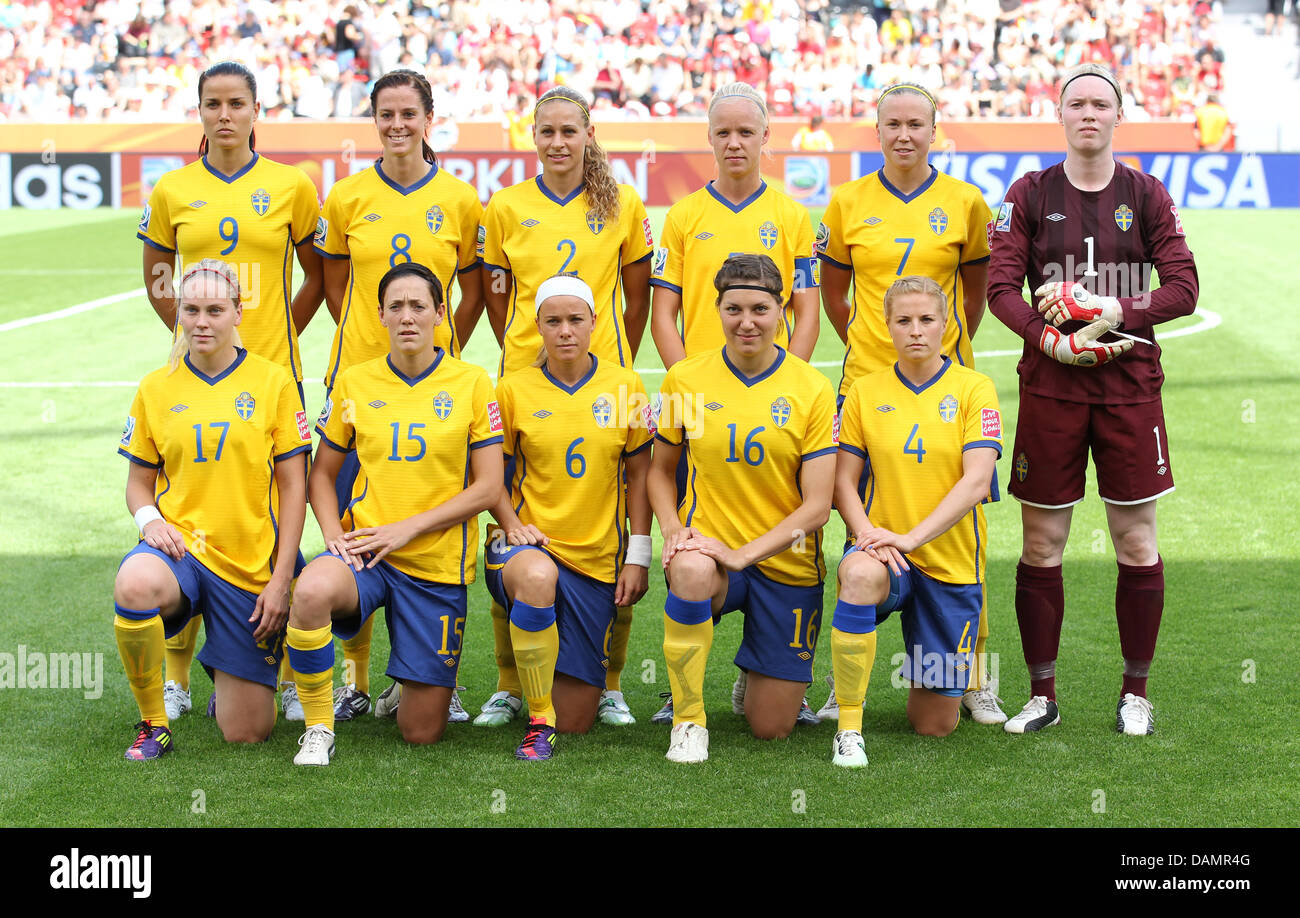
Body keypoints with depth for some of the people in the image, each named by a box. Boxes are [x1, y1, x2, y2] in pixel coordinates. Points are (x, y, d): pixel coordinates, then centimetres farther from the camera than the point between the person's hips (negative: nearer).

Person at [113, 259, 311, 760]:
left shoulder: (274, 382, 0)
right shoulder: (156, 388, 6)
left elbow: (294, 487, 1)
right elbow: (139, 481, 14)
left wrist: (281, 580, -6)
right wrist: (149, 518, -11)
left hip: (252, 562, 0)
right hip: (181, 545, 1)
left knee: (246, 733, -1)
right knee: (134, 584, -40)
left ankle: (223, 666, 37)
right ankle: (153, 721, -15)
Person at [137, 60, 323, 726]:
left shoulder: (290, 185, 3)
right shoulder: (172, 191, 6)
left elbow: (316, 273, 12)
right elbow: (156, 277, 18)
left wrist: (284, 338, 4)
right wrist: (191, 333, 8)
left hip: (272, 372, -1)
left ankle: (290, 671, 11)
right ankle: (176, 674, 12)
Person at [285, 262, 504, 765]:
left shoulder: (471, 383, -1)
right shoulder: (354, 382, 5)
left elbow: (488, 488, -3)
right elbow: (321, 473, 12)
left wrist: (407, 528, -12)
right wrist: (334, 534, -7)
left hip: (438, 562, 0)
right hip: (365, 550, 1)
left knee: (422, 732, 0)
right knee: (311, 591, -38)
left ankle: (418, 686, 38)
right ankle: (318, 729, -17)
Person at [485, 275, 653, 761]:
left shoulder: (625, 387, 2)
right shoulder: (514, 389, -1)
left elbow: (639, 474, 7)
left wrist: (638, 557, 2)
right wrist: (513, 525, -10)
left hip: (597, 559, 2)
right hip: (531, 544, -2)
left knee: (577, 719, -1)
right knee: (537, 576, -43)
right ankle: (538, 720, -24)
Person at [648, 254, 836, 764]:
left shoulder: (812, 388, -6)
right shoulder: (685, 378, -2)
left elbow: (816, 506, -9)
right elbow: (660, 470, 11)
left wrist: (743, 553, -20)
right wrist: (673, 529, -9)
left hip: (787, 563, 0)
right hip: (710, 549, 0)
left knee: (771, 728, 1)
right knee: (693, 571, -40)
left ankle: (759, 674, 40)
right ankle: (688, 719, -18)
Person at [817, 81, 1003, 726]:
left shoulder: (964, 203, 4)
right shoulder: (848, 203, 5)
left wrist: (948, 348, 10)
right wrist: (862, 347, 8)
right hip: (866, 382, 0)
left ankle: (972, 679, 9)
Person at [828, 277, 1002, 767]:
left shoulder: (973, 388, -3)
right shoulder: (865, 391, 4)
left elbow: (976, 481, -13)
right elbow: (844, 481, 5)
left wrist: (912, 537, -23)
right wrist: (867, 533, -15)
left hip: (951, 561, 0)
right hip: (884, 550, 0)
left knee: (935, 724, 2)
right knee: (862, 574, -40)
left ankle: (941, 678, 41)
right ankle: (849, 727, -26)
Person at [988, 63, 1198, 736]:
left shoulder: (1145, 195, 5)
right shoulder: (1031, 194, 4)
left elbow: (1184, 287, -2)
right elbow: (1001, 289, -3)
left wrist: (1108, 314, -15)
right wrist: (1052, 339, -17)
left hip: (1129, 384, 0)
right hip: (1050, 385, 0)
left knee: (1137, 544, 3)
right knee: (1041, 545, 3)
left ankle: (1135, 692, 16)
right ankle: (1042, 694, 14)